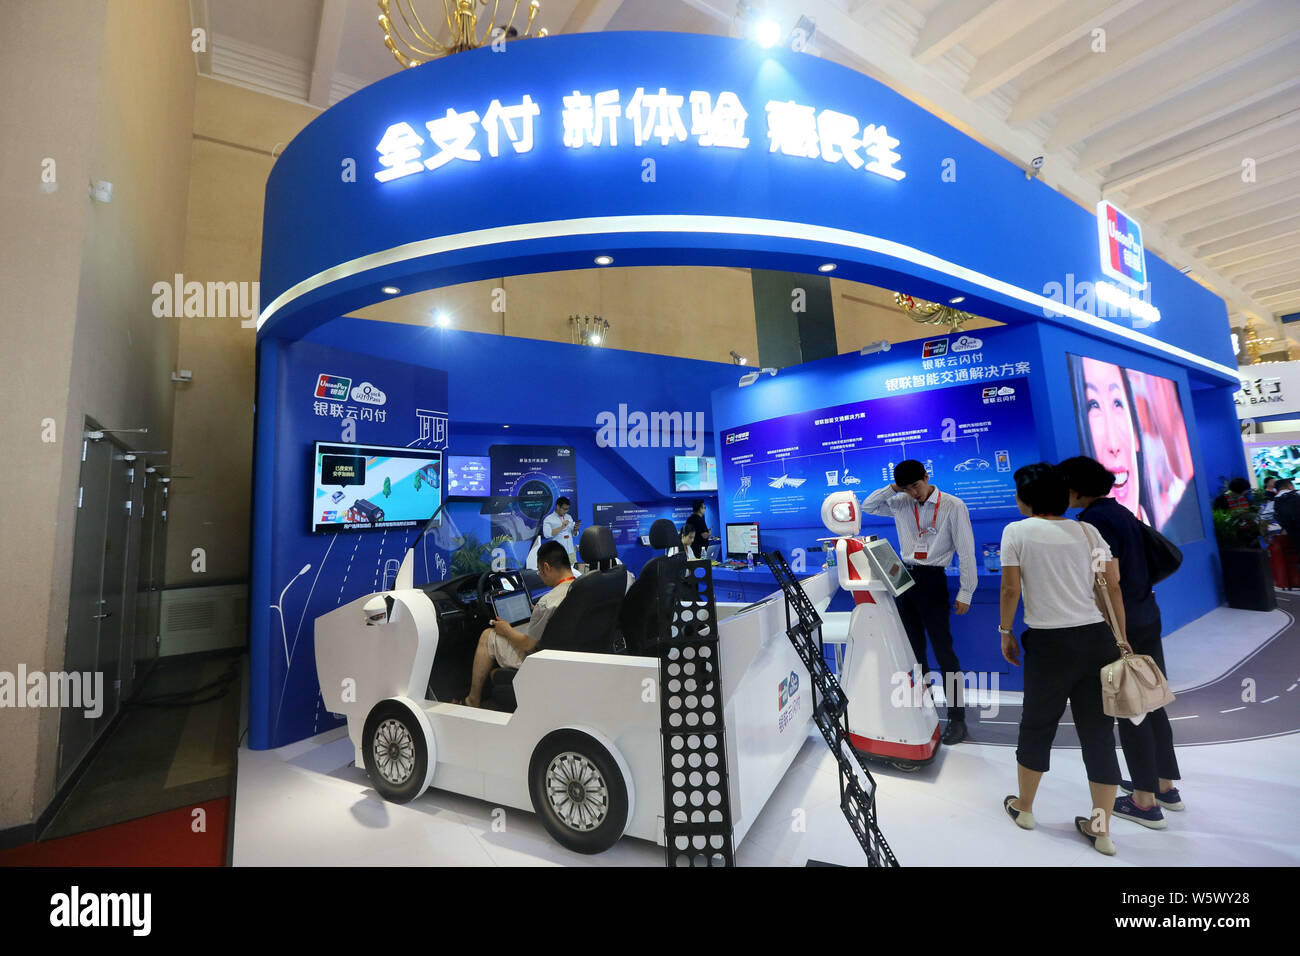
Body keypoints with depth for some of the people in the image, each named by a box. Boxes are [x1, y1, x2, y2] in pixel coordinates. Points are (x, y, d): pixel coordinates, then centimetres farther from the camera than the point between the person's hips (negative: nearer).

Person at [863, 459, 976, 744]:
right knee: (913, 647, 14)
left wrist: (965, 592, -9)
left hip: (932, 580, -5)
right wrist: (893, 488, -2)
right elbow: (867, 506, 12)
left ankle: (957, 717, 9)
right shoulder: (901, 504, 4)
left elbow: (966, 551, -7)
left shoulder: (953, 506, -7)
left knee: (943, 649, -2)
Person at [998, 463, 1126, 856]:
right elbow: (1114, 587, 4)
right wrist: (1122, 642, 10)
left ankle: (1024, 807, 33)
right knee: (1098, 731, 13)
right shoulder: (1087, 530, 7)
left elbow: (1010, 590, -8)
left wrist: (1005, 632, 4)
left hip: (1049, 644, -4)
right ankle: (1101, 829, 24)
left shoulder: (1016, 531, -5)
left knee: (1037, 725, 13)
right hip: (1097, 638, 4)